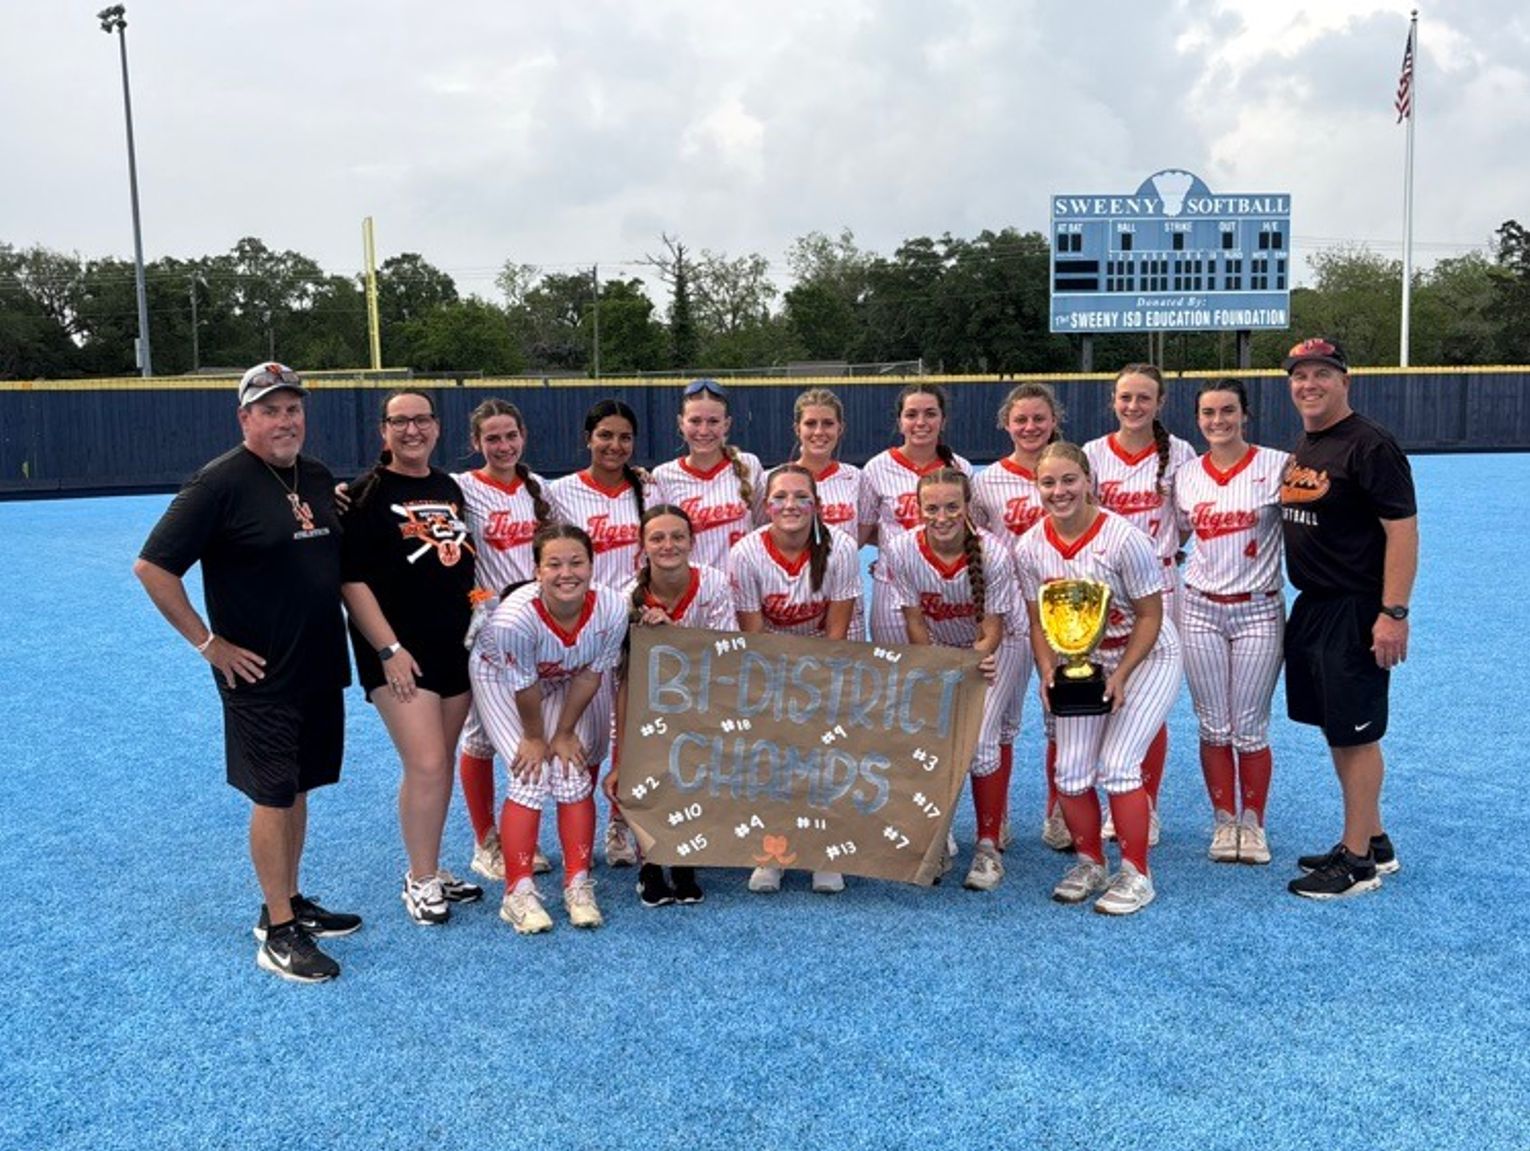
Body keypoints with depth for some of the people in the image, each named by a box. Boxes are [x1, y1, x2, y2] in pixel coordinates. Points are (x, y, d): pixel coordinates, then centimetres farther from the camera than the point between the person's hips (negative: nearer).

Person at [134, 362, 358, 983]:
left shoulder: (319, 477, 8)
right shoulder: (221, 483, -14)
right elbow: (151, 567, -15)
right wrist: (208, 643, -14)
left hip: (321, 668, 7)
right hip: (262, 675, -7)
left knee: (298, 788, 16)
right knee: (273, 796, 1)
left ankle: (291, 903, 31)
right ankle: (277, 932, 13)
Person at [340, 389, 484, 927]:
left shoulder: (451, 488, 12)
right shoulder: (367, 494, -7)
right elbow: (352, 581, -12)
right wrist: (389, 649, -17)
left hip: (456, 646, 6)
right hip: (401, 651, -6)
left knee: (441, 762, 12)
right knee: (426, 764, -10)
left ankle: (429, 869, 26)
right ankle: (420, 882, 7)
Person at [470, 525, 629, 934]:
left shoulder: (612, 609, -31)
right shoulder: (514, 617, -40)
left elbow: (589, 674, -17)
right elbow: (524, 687, -25)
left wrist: (565, 733, -10)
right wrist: (535, 738, -11)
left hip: (561, 684, 3)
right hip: (500, 679, -3)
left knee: (573, 774, -7)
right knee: (531, 776, -13)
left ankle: (578, 885, 6)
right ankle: (518, 892, -3)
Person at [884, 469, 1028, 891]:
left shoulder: (993, 554, -27)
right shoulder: (902, 551, -21)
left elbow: (991, 631, -20)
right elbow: (916, 623, -12)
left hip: (997, 649, -2)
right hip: (939, 651, 3)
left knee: (980, 740, -17)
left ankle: (988, 846, -1)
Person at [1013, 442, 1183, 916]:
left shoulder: (1123, 538, -23)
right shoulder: (1031, 548, -9)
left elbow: (1149, 616, -16)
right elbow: (1039, 621, 0)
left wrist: (1121, 676, -22)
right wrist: (1048, 672, -15)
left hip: (1145, 659, -4)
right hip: (1083, 663, 5)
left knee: (1117, 766, -12)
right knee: (1071, 772, -1)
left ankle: (1136, 874, 6)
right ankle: (1090, 864, 22)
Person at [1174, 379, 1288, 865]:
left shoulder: (1275, 466, -5)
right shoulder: (1186, 477, 6)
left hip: (1258, 611, -3)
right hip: (1200, 610, 3)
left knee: (1250, 729, 3)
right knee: (1213, 728, 8)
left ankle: (1253, 823, 22)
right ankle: (1224, 822, 23)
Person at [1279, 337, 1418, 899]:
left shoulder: (1369, 445, -14)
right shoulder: (1303, 444, 13)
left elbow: (1403, 529, -18)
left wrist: (1394, 612, -23)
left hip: (1355, 611, -9)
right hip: (1311, 606, 9)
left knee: (1356, 733, -2)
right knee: (1335, 729, 15)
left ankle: (1359, 863, 9)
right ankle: (1373, 841, 29)